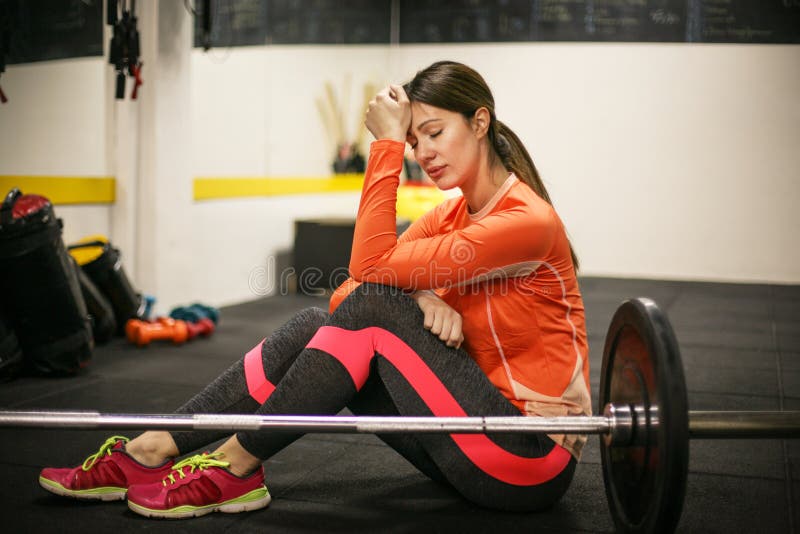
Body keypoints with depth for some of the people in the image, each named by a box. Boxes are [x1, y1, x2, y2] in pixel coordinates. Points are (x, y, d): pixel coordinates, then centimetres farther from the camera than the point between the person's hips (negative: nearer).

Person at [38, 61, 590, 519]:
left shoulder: (527, 221, -17)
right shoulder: (450, 216, 8)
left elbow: (372, 268, -21)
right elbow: (348, 290, -2)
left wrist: (386, 145, -17)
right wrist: (421, 301, -22)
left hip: (532, 461, -7)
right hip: (476, 442, 7)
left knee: (370, 308, -21)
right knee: (319, 324, -7)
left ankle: (234, 468, -12)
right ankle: (149, 451, -9)